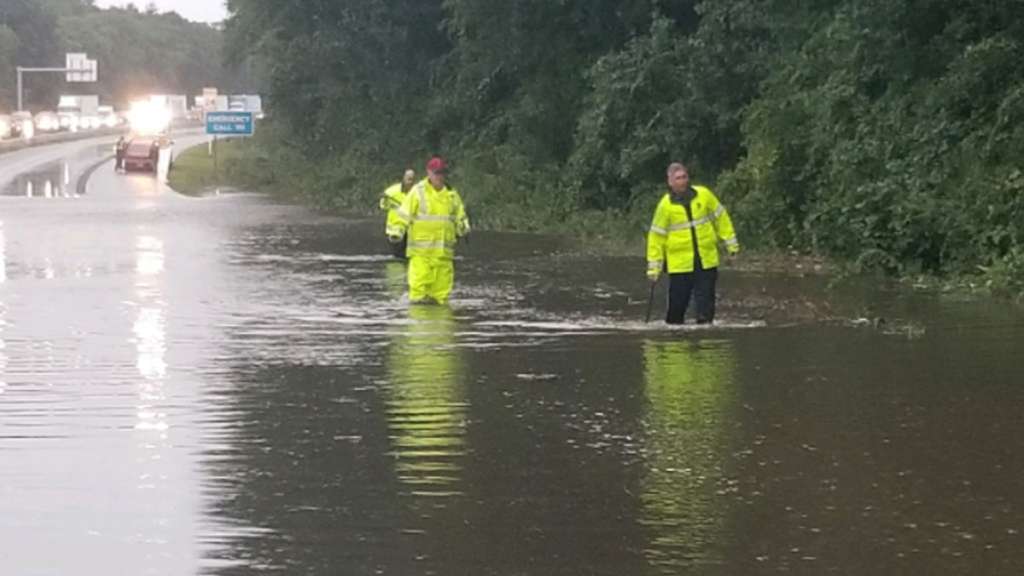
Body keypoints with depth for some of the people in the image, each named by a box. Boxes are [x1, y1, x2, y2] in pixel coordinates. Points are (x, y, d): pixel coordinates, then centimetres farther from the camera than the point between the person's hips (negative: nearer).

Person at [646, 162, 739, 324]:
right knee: (677, 302, 2)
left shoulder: (704, 195, 2)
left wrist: (730, 242, 12)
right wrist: (654, 265, 1)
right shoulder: (665, 205, -3)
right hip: (680, 264, -1)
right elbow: (656, 236, 2)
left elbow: (720, 217, 12)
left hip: (707, 260, 1)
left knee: (705, 300, -2)